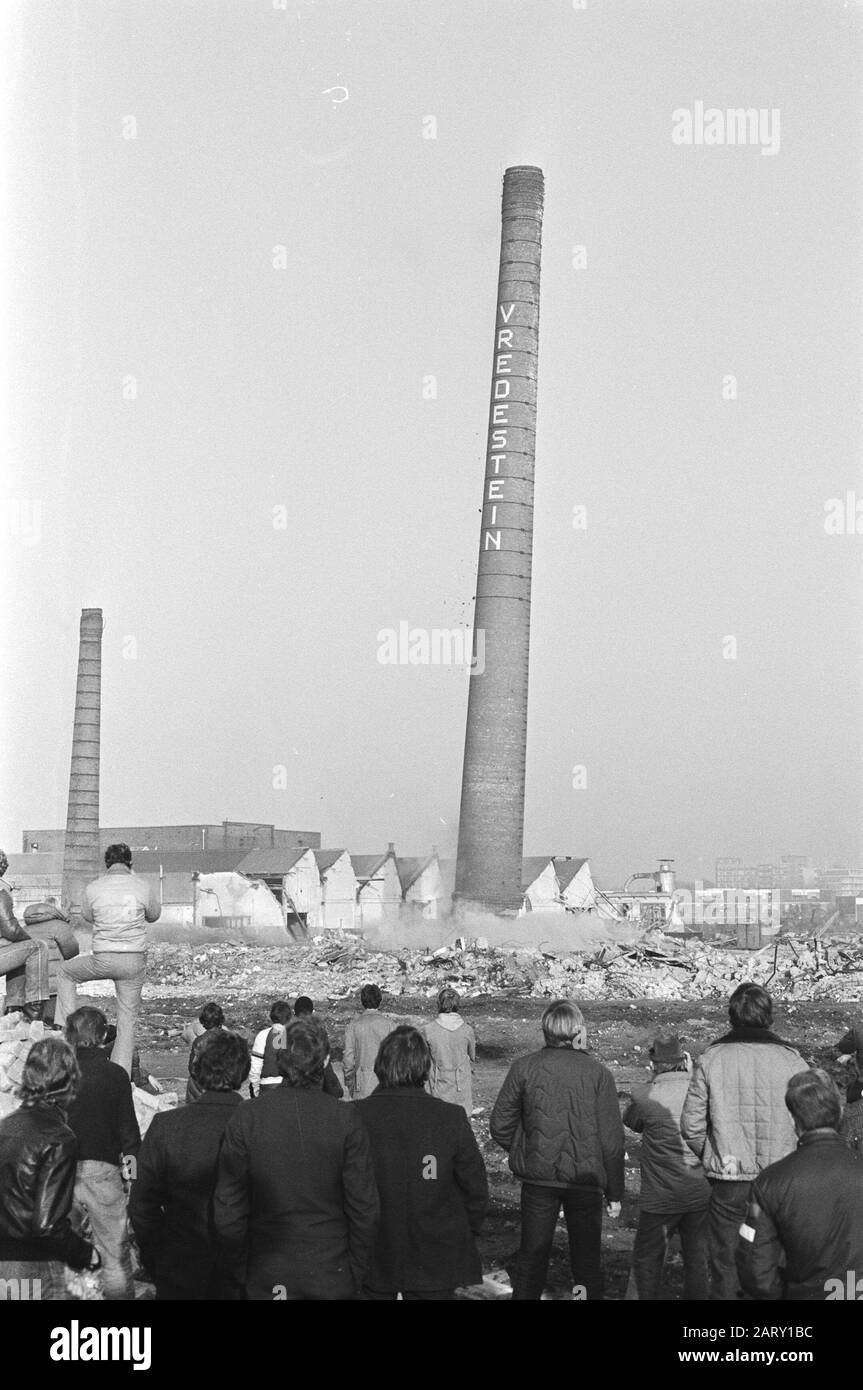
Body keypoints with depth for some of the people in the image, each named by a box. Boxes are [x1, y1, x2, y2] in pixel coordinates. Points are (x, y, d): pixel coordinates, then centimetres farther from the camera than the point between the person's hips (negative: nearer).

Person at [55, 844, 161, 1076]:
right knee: (127, 1016, 13)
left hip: (103, 959, -1)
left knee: (66, 972, 27)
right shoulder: (145, 886, -5)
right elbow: (154, 915, 12)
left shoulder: (93, 888, -5)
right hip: (135, 961, 1)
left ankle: (66, 1027, 21)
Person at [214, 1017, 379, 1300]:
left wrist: (240, 1270, 7)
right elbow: (364, 1206, -7)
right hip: (331, 1276, 0)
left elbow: (229, 1210, -5)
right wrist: (357, 1272, 6)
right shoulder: (346, 1119, -11)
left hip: (266, 1278, 0)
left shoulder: (245, 1118, -9)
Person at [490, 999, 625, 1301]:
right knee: (587, 1264, 10)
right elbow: (611, 1140, -6)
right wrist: (615, 1193, 3)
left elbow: (500, 1127, -2)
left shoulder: (524, 1067, -4)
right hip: (586, 1180, -1)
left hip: (537, 1178, 1)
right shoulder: (598, 1073, -7)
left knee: (532, 1259, 12)